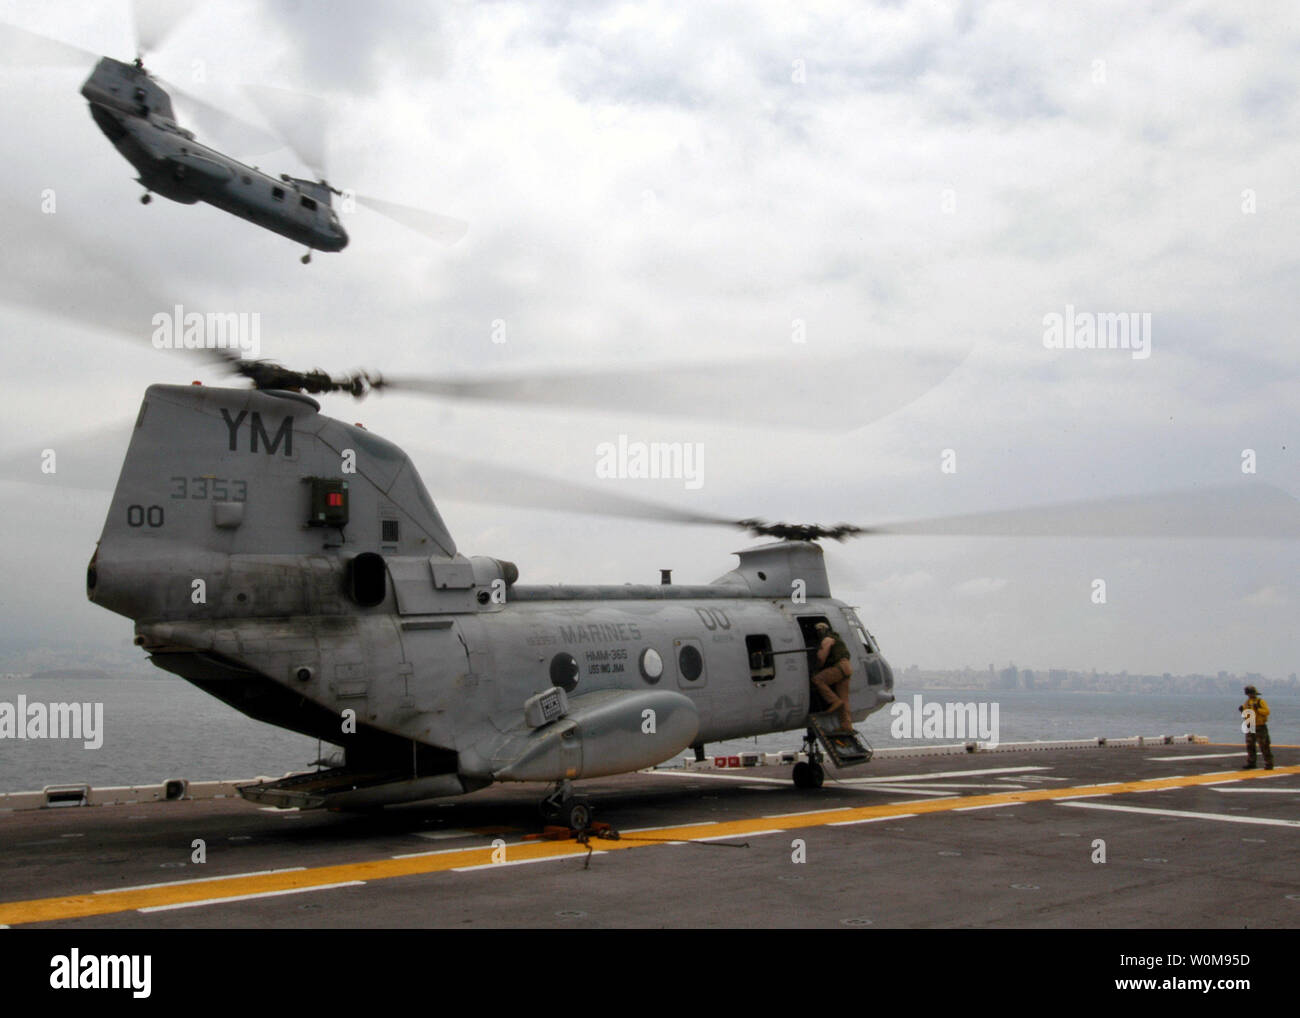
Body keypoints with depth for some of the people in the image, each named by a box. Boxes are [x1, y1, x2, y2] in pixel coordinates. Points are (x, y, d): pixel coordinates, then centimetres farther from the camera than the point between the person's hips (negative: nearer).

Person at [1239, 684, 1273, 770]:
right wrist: (1241, 710, -5)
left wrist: (1257, 709, -28)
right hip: (1250, 727, 6)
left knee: (1264, 746, -4)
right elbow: (1244, 714, 16)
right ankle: (1251, 763, 11)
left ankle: (1269, 764, 1)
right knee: (1250, 745, 5)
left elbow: (1267, 712, -18)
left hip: (1260, 727, -6)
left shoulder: (1260, 701, -9)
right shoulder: (1247, 702, 10)